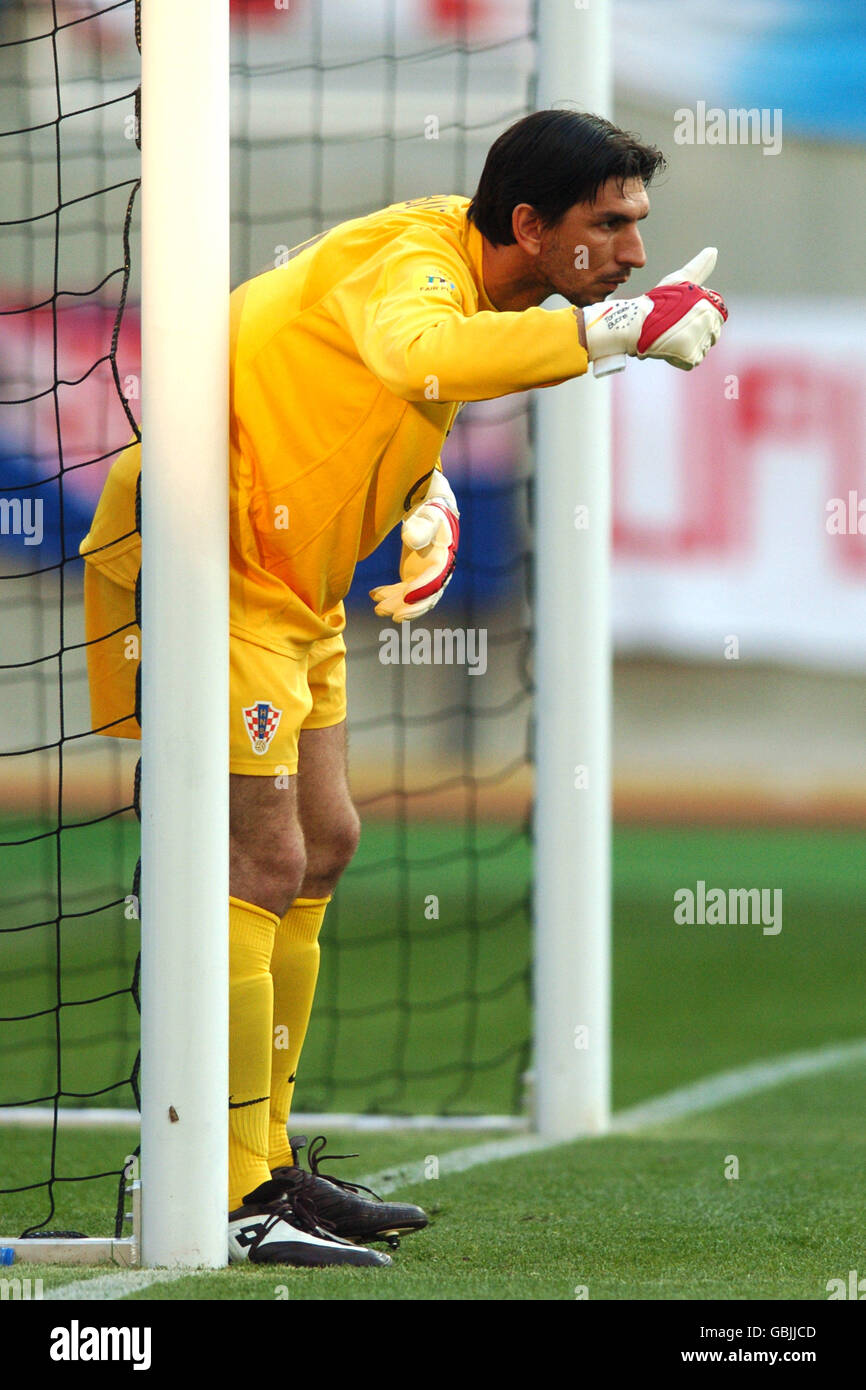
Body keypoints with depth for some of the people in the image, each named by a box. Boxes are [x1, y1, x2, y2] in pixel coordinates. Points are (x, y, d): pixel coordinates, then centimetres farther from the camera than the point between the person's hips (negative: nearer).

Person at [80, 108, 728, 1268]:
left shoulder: (478, 284, 5)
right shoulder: (411, 260, -25)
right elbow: (420, 356, -51)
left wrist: (433, 505, 3)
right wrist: (621, 326, -49)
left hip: (292, 584, 10)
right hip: (211, 564, -10)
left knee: (321, 845, 14)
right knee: (266, 860, -13)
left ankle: (266, 1164, 23)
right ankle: (230, 1203, -11)